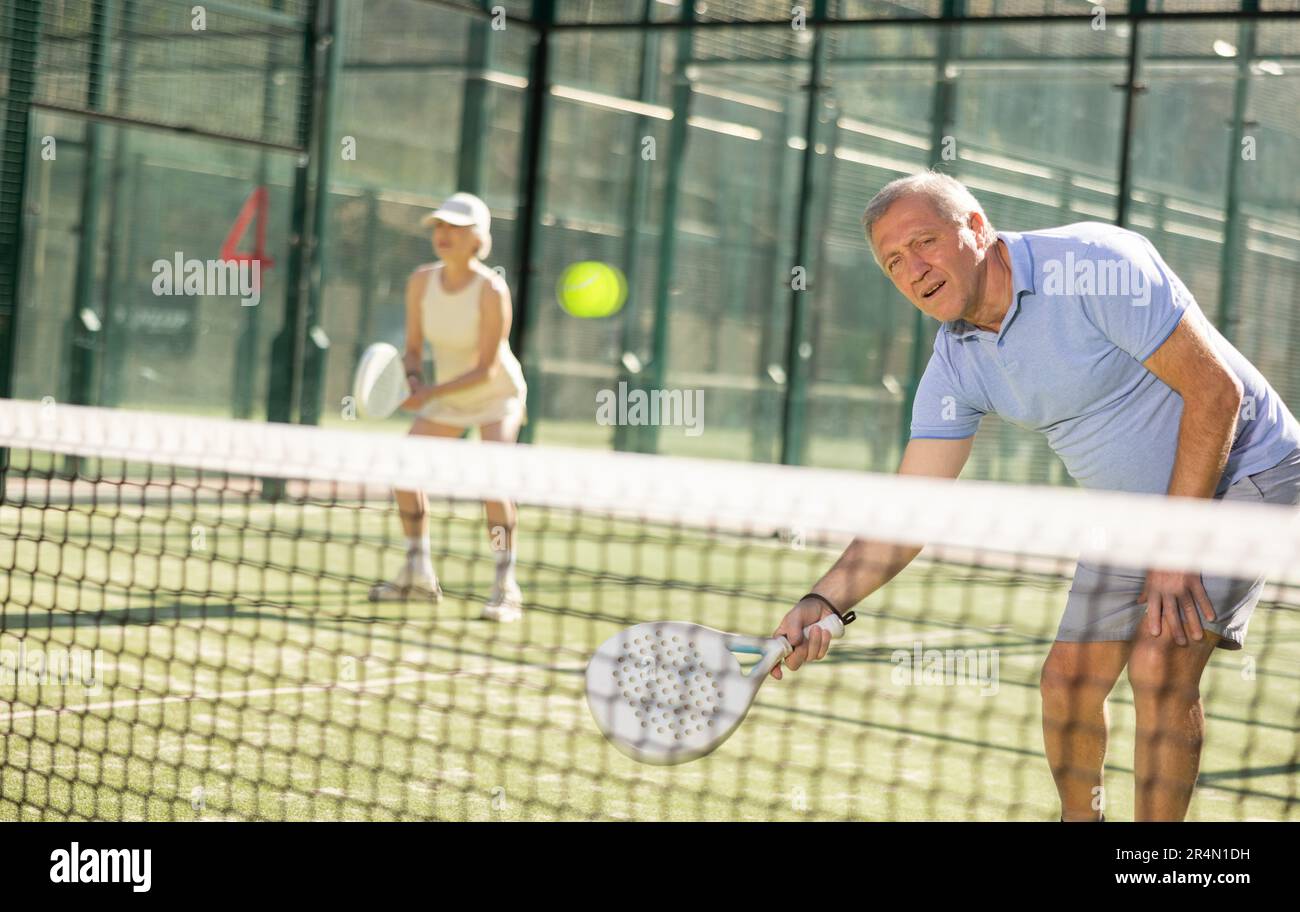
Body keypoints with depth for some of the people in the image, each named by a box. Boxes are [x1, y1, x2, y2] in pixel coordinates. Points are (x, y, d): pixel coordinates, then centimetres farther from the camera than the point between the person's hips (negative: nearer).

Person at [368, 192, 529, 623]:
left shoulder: (491, 291, -27)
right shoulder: (422, 281, -12)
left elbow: (486, 369, -26)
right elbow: (413, 348, -4)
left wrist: (431, 393, -34)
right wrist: (414, 379, -25)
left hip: (496, 394, -6)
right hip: (445, 396, 6)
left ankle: (506, 589, -21)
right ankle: (418, 574, 16)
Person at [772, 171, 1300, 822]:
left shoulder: (1095, 264, -25)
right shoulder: (956, 363, -4)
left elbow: (1215, 389, -24)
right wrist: (822, 603, -21)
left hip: (1239, 470, -6)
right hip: (1133, 510, 7)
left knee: (1158, 666, -21)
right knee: (1065, 682, 2)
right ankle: (1081, 816, 30)